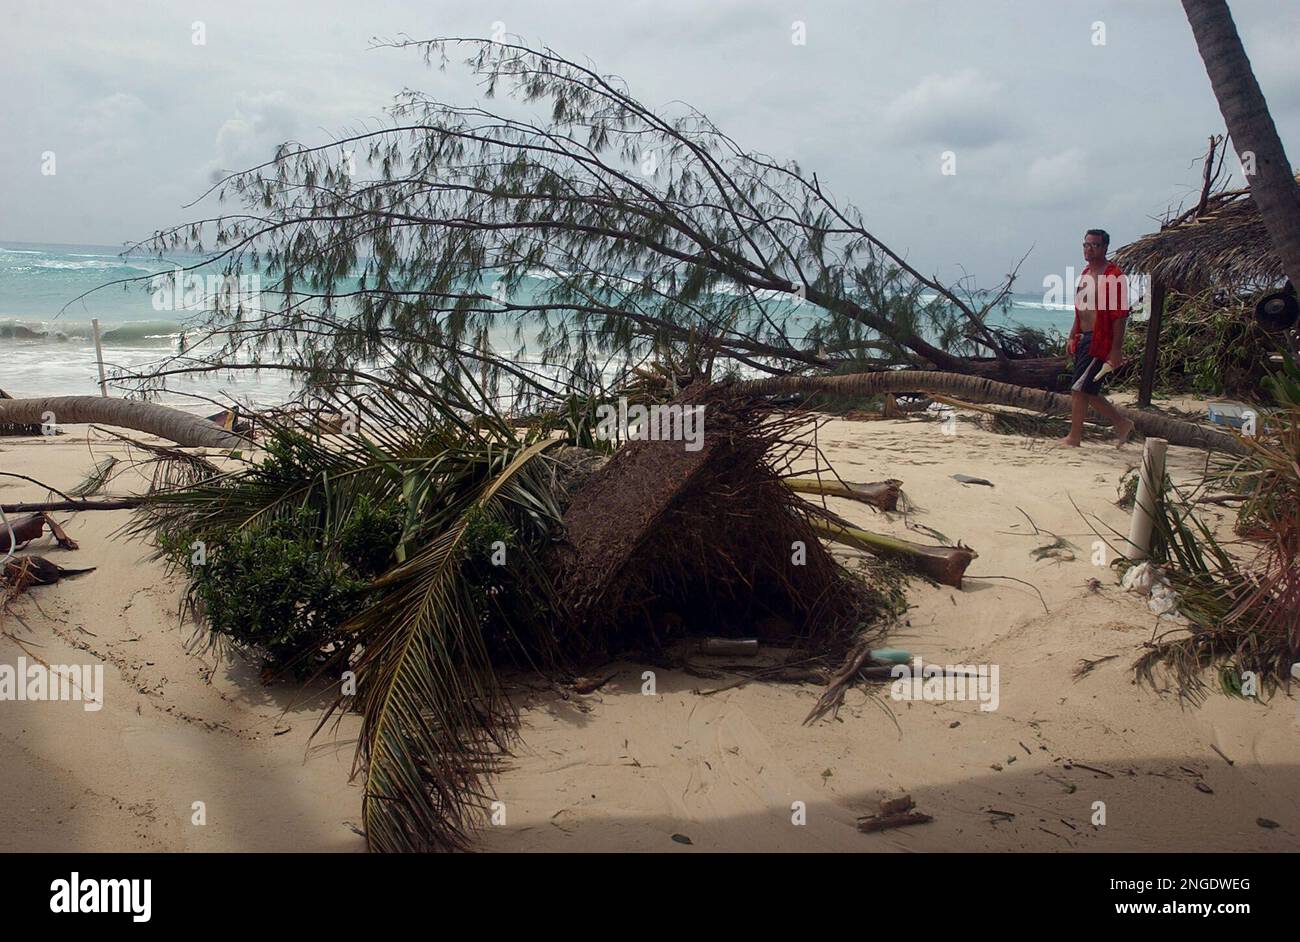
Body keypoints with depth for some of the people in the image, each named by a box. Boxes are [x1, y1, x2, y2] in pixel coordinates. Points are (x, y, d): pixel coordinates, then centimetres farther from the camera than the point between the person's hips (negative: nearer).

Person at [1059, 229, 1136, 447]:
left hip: (1100, 342, -9)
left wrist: (1116, 349, -20)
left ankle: (1074, 437, 3)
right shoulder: (1086, 273, 14)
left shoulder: (1114, 276, -14)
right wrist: (1072, 337, 20)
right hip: (1084, 339, 9)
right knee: (1088, 391, 13)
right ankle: (1123, 424, 27)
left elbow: (1120, 315, -17)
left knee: (1078, 390, -7)